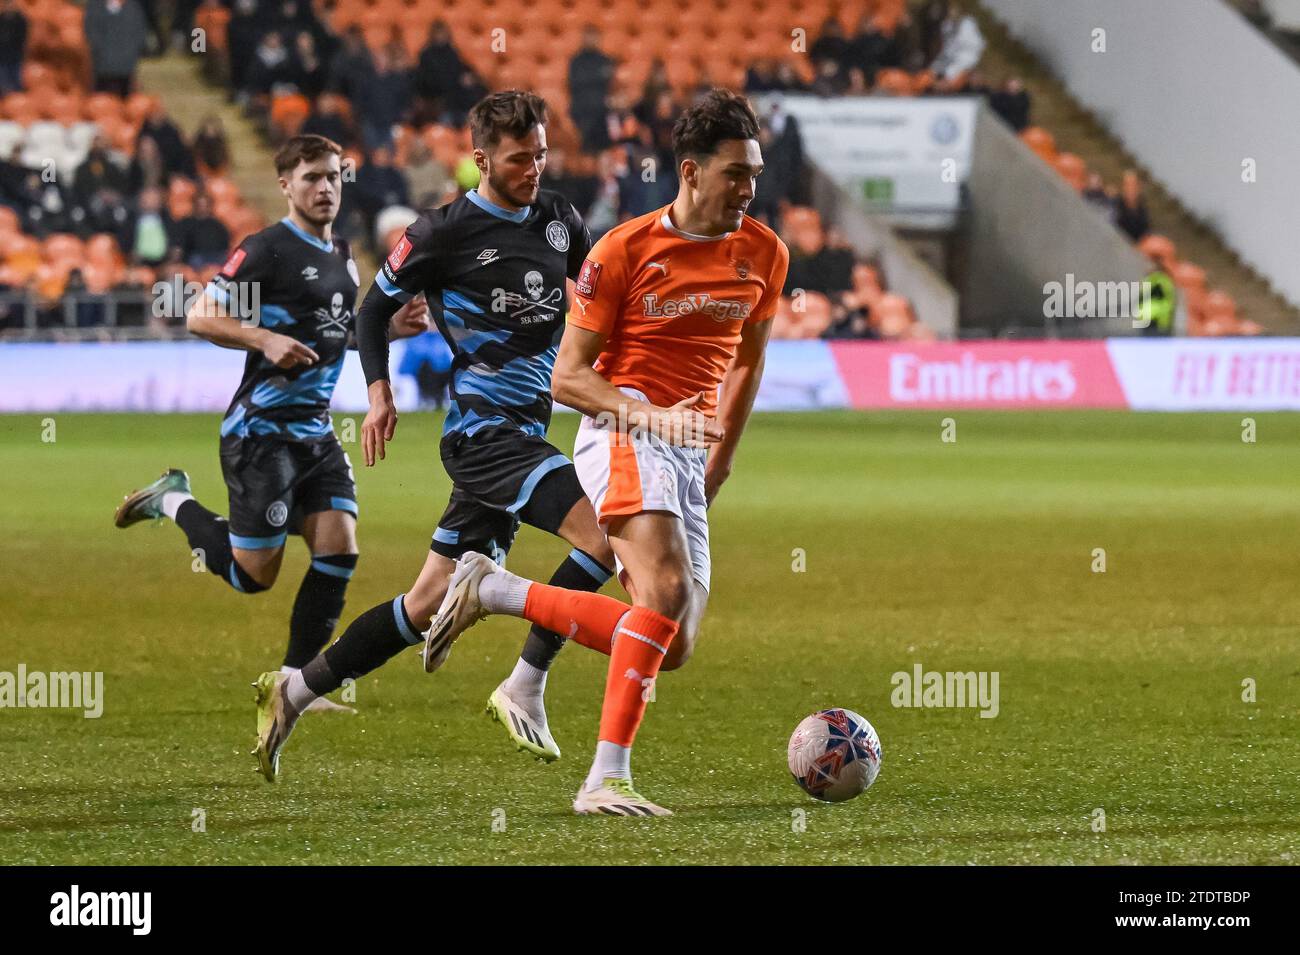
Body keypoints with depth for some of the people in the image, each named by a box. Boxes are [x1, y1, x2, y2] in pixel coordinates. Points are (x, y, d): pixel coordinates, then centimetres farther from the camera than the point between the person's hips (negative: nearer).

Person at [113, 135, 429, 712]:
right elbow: (200, 317, -13)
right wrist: (265, 340, -26)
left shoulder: (342, 258, 13)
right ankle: (175, 502, 22)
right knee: (254, 575, -4)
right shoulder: (267, 250, -12)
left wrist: (391, 328, 11)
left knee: (339, 549, -7)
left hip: (316, 432, 7)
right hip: (261, 431, -7)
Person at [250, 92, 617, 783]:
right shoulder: (444, 232, -8)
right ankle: (524, 688, -15)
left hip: (521, 435, 7)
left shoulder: (559, 220, 10)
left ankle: (295, 692, 20)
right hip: (482, 432, -7)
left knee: (431, 603, 9)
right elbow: (374, 307, 3)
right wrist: (379, 391, -9)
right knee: (606, 533, -24)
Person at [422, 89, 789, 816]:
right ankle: (607, 779, -33)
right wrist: (651, 415, -20)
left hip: (688, 455, 6)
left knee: (673, 648, 0)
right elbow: (567, 377, -5)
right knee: (665, 589, -31)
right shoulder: (624, 251, -6)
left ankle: (492, 591, 13)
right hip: (624, 434, -6)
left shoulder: (763, 254, 8)